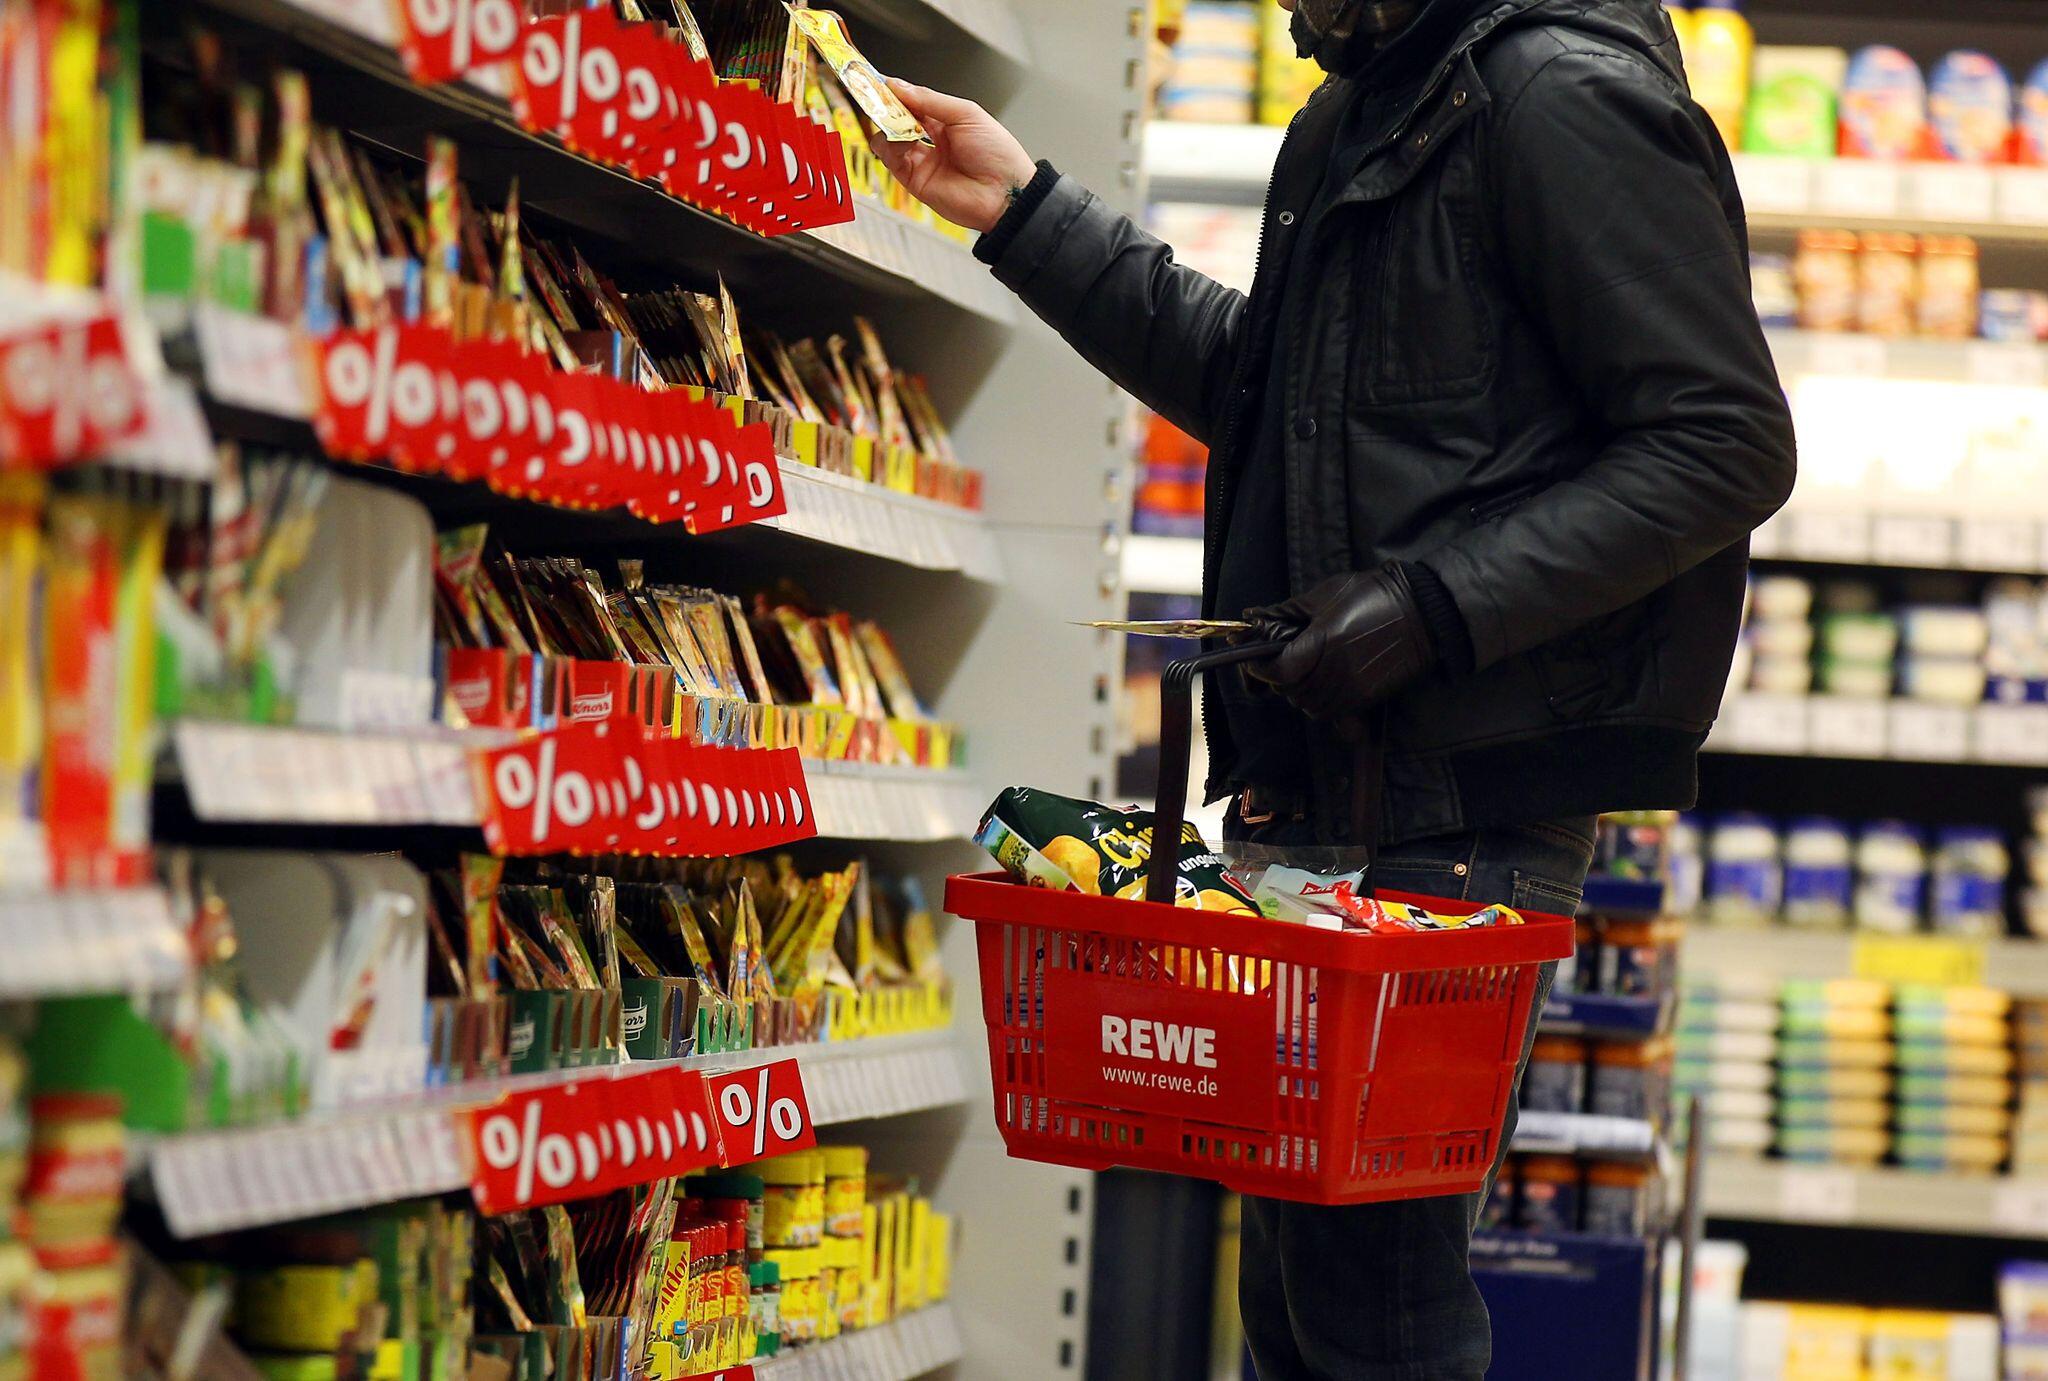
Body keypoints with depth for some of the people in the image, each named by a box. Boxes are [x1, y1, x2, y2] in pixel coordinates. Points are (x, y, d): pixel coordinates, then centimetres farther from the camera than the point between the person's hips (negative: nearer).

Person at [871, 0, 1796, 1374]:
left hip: (1460, 799, -10)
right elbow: (1252, 388, 30)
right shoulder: (1361, 113, 18)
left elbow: (1730, 445, -16)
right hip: (1322, 783, 10)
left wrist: (1437, 604, -20)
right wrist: (1029, 214, 23)